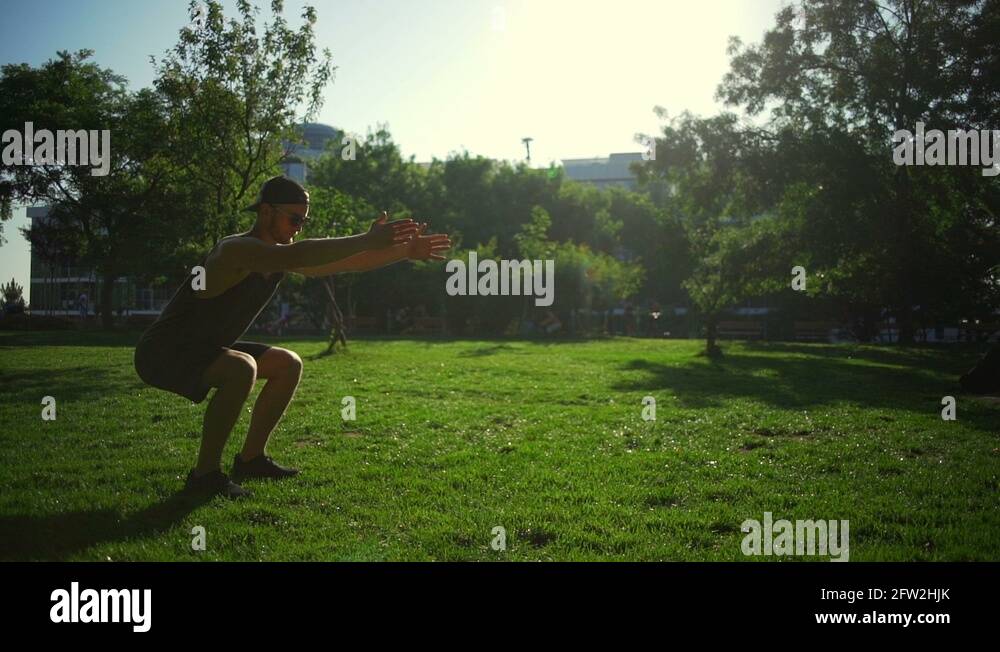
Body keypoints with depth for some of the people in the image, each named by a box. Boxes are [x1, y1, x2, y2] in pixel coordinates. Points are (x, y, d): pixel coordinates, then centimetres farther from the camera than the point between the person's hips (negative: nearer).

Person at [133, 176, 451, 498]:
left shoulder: (280, 255, 2)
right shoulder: (236, 250, -26)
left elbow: (347, 263, 2)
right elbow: (297, 256, -45)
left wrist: (405, 251, -7)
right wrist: (367, 240, -46)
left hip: (203, 349, 10)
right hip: (162, 353, -10)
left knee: (289, 365, 9)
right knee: (241, 368, -35)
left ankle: (250, 459, 15)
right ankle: (205, 474, -20)